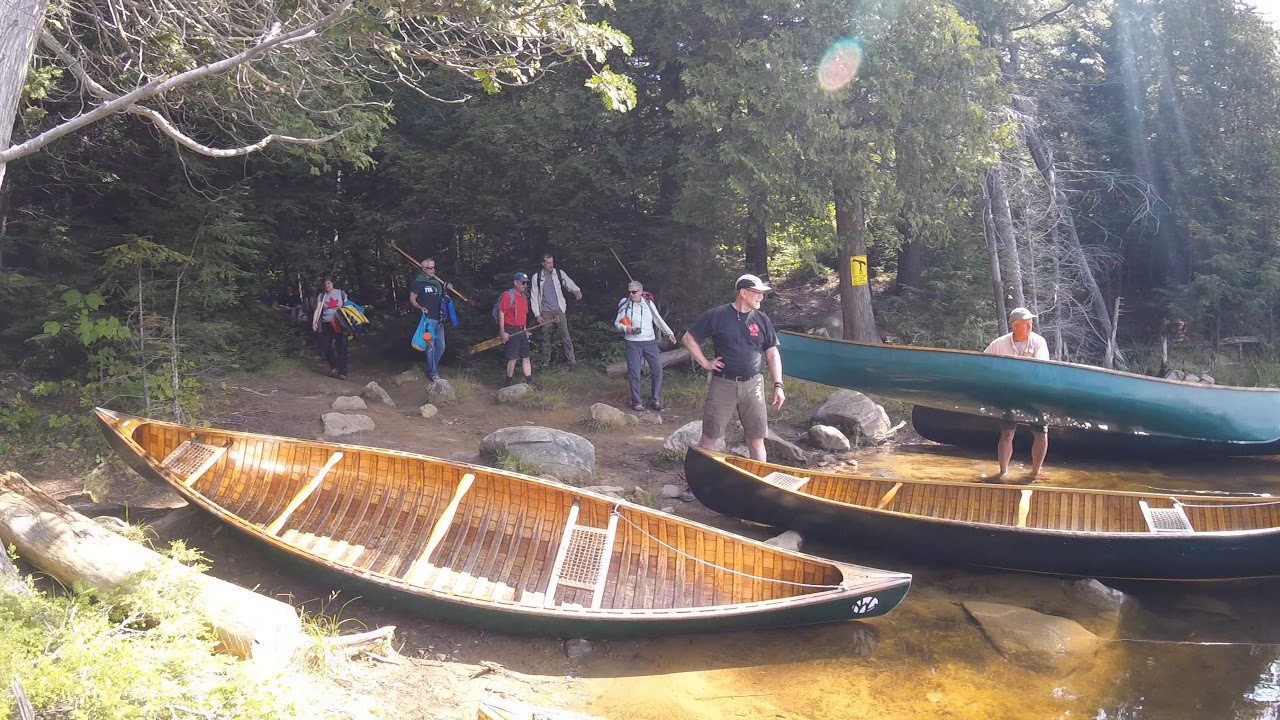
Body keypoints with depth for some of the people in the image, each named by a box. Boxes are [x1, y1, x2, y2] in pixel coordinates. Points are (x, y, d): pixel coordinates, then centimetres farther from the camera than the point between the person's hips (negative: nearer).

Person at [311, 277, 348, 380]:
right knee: (325, 347, -6)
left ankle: (342, 372, -5)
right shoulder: (321, 296, 8)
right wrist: (314, 322, -13)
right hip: (326, 324, 2)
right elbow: (317, 309, 0)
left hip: (339, 324, -2)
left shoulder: (341, 293, 6)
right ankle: (334, 366, 17)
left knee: (341, 348, -6)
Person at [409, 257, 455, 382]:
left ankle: (433, 367, 27)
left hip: (439, 319, 7)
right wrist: (420, 308, -23)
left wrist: (448, 286, 9)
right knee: (430, 346, -6)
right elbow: (412, 299, -5)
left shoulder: (437, 281, 14)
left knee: (441, 346, 11)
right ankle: (433, 373, 0)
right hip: (428, 319, -7)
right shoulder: (418, 282, -5)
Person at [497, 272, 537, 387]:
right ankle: (509, 382, 4)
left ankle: (529, 381, 13)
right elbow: (501, 314, -13)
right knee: (513, 357, -6)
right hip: (511, 331, -8)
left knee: (526, 356, 8)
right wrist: (502, 332, -18)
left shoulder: (524, 297, 15)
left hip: (522, 331, 8)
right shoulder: (507, 295, -10)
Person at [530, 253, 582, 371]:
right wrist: (537, 314, -2)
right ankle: (546, 362, 16)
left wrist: (577, 290, -30)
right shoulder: (537, 277, 3)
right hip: (545, 312, 1)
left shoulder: (559, 273, 3)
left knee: (565, 336, -7)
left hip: (559, 310, -1)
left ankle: (572, 361, -6)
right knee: (546, 338, 6)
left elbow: (569, 284, -7)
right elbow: (535, 297, 4)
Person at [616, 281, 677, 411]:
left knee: (657, 370, 1)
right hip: (633, 343, -3)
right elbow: (617, 322, 3)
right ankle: (636, 402, 11)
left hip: (650, 342, 3)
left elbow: (658, 320, 9)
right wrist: (625, 328, -17)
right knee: (634, 372, -2)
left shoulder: (648, 303, 3)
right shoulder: (625, 305, -4)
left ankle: (655, 400, 13)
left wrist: (669, 332, 1)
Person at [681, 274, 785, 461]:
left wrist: (778, 385, 1)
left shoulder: (762, 320, 4)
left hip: (752, 385, 2)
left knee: (757, 440, 5)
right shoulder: (716, 316, -5)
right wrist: (705, 363, -4)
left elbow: (772, 354, 8)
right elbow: (689, 338, 2)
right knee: (709, 438, 5)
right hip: (722, 384, -2)